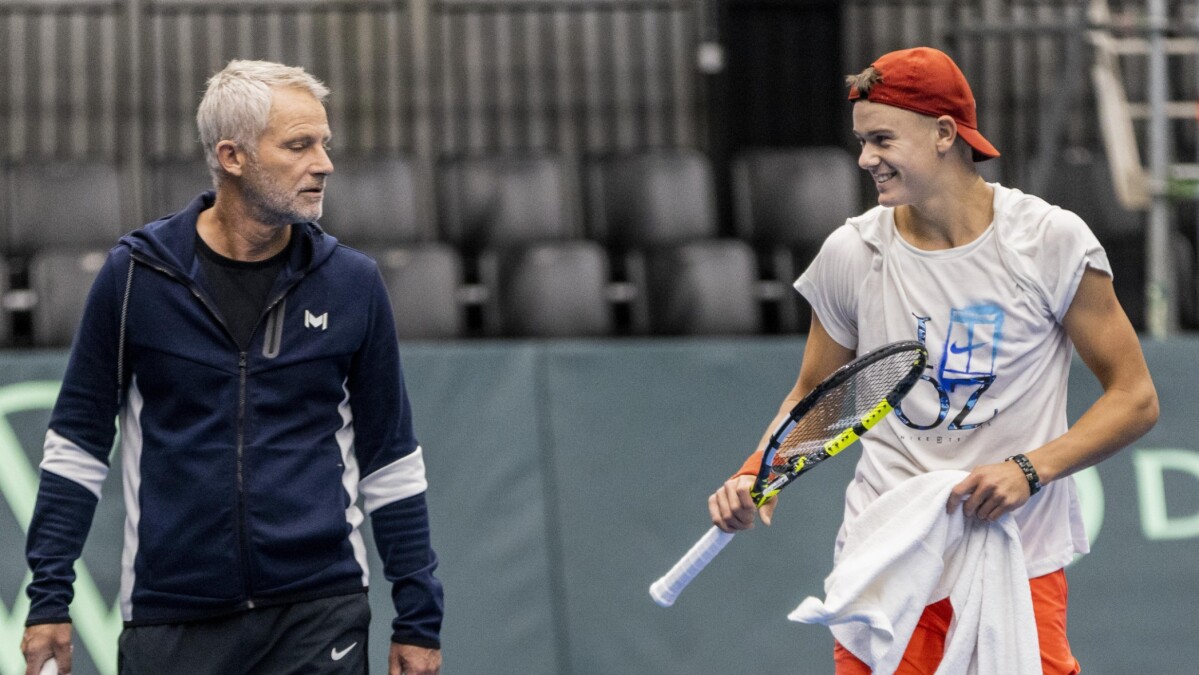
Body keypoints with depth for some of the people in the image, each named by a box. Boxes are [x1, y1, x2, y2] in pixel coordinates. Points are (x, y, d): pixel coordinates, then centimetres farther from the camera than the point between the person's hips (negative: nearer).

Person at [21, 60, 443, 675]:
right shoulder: (136, 274, -1)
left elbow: (389, 460, 9)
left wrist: (418, 621, 7)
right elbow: (78, 441, 5)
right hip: (170, 620, -1)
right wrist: (49, 599, 0)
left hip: (320, 619, 1)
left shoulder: (352, 284, 3)